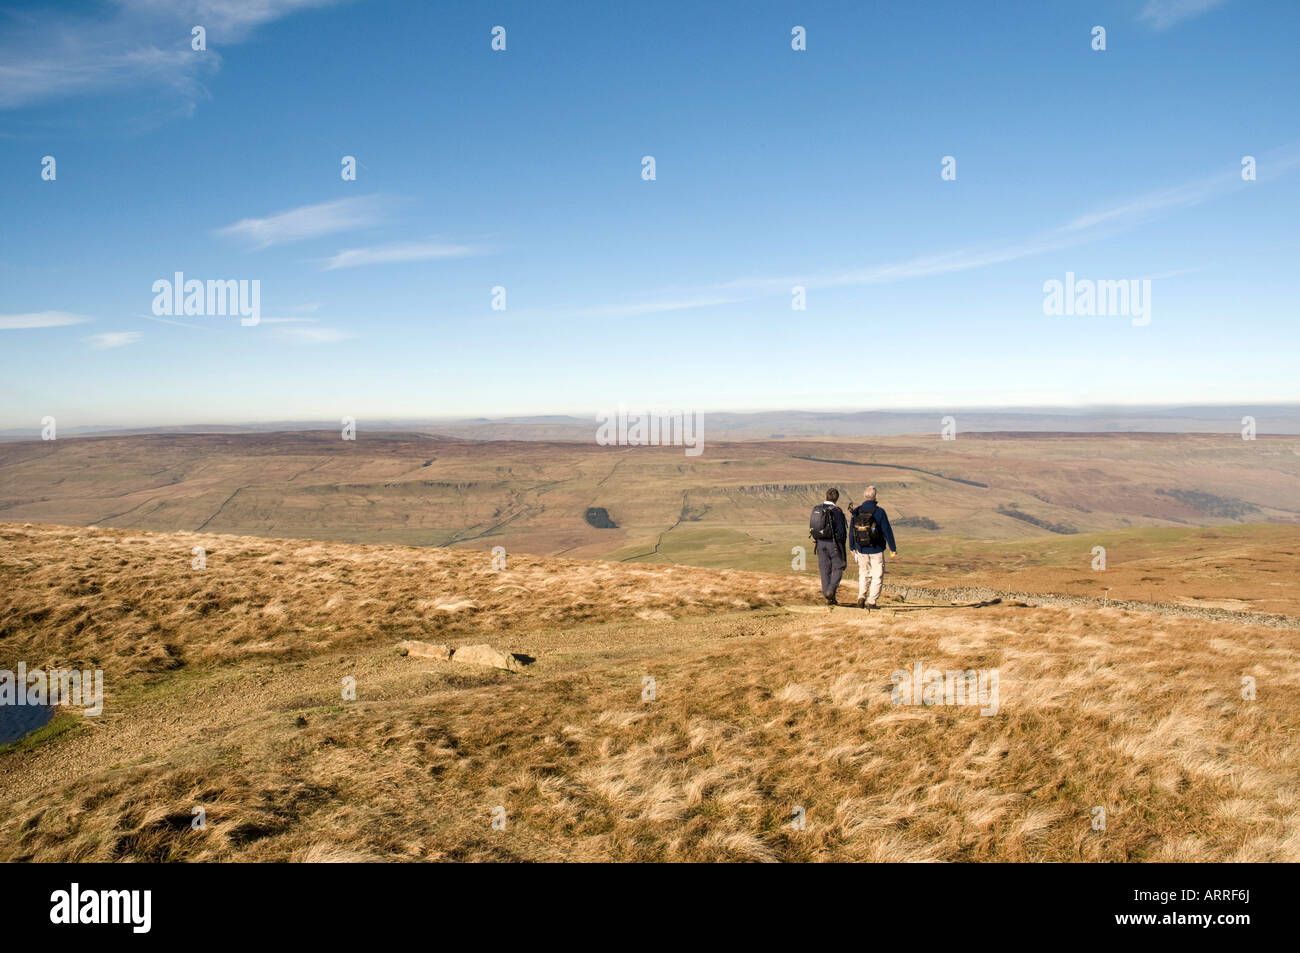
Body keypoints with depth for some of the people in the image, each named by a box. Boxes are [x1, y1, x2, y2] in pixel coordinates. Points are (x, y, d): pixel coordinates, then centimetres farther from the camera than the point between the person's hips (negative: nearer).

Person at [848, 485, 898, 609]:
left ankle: (861, 596, 5)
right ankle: (871, 602, 1)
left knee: (863, 574, 20)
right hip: (876, 550, -3)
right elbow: (887, 531, -10)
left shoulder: (856, 512, -1)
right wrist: (893, 548, -2)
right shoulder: (879, 511, -12)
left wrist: (852, 548, 18)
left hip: (861, 550, 3)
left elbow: (851, 532, 6)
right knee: (878, 576, 7)